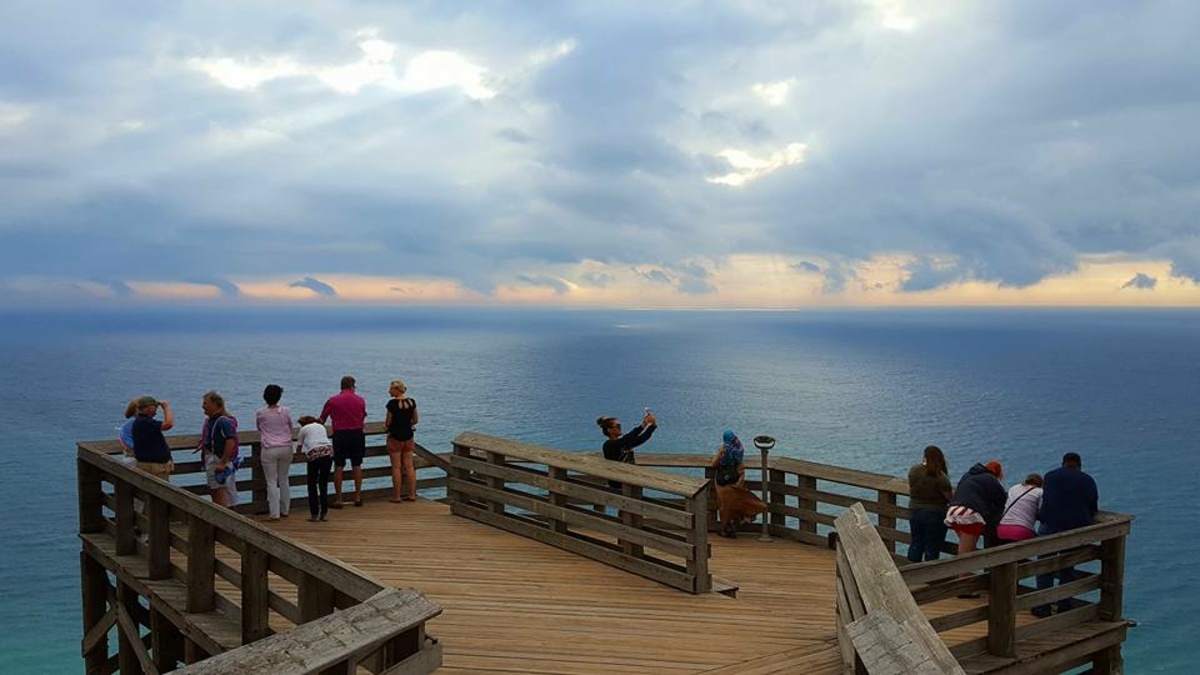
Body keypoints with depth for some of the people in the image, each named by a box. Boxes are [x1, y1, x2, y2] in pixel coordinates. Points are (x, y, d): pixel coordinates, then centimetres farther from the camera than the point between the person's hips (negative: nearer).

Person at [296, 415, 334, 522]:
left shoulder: (304, 429, 19)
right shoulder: (321, 426, 29)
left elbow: (298, 451, 23)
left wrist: (304, 454, 44)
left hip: (314, 454, -3)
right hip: (328, 452, 3)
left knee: (312, 485, 12)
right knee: (324, 484, 16)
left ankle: (314, 515, 11)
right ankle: (324, 513, 17)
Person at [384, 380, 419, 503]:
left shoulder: (392, 403, -16)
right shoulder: (412, 402, 0)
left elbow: (388, 423, -11)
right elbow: (416, 420, 8)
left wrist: (386, 424, 10)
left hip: (395, 437, -5)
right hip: (408, 436, 5)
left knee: (396, 467, 2)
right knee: (409, 466, 9)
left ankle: (397, 496, 6)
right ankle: (412, 495, 11)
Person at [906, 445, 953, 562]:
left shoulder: (913, 471, -5)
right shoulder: (941, 478, -20)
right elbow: (950, 498, -15)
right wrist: (953, 491, 6)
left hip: (915, 512, 5)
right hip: (935, 514, -5)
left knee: (916, 544, 17)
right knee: (932, 547, 7)